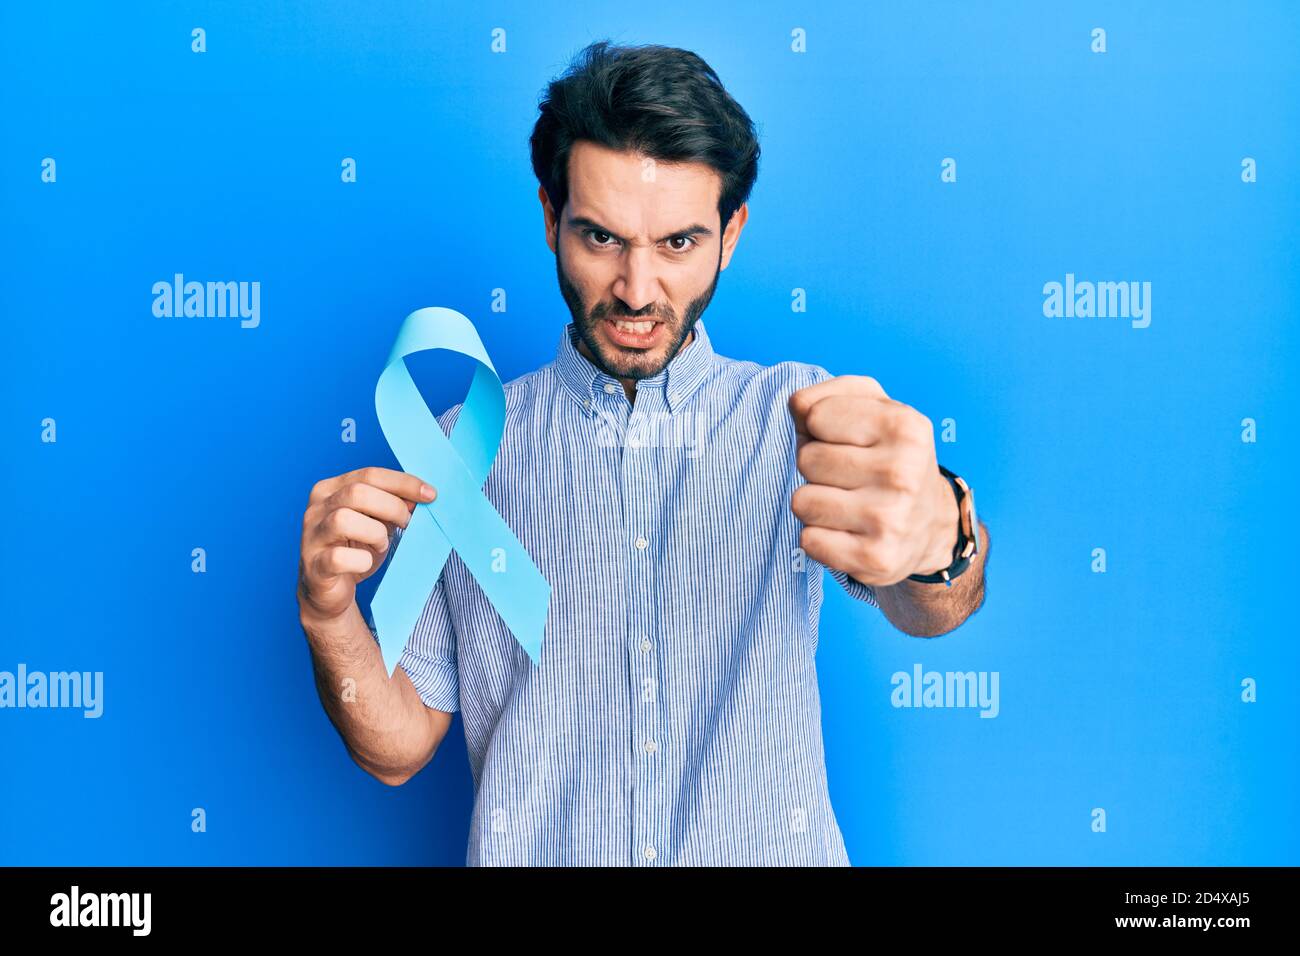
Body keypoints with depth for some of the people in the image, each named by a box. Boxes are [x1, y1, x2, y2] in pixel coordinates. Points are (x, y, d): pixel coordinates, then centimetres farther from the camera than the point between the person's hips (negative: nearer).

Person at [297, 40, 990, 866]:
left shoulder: (806, 418, -5)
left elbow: (930, 610, -22)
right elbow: (400, 749, -1)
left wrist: (935, 535, -43)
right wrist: (331, 615, -19)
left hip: (773, 850, 2)